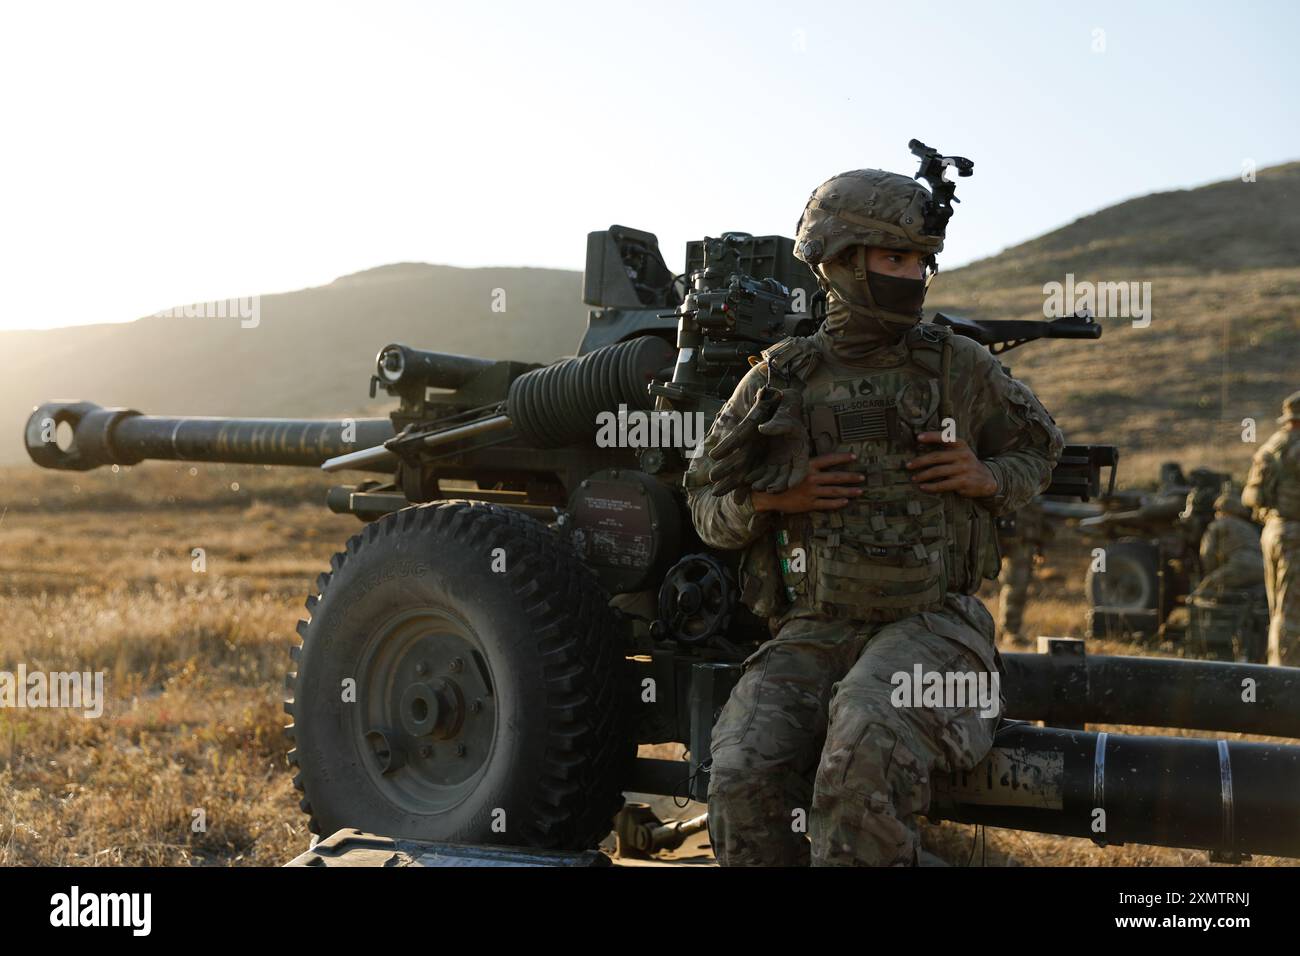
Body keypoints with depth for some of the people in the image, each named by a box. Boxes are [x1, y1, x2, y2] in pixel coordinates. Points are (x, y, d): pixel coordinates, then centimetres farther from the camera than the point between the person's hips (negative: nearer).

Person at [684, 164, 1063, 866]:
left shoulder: (958, 367, 5)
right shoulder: (778, 381, 6)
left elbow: (1037, 448, 20)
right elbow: (708, 506, 14)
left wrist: (987, 479, -2)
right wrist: (771, 500, -8)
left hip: (930, 625, -1)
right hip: (814, 632, 2)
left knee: (867, 748, -34)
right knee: (746, 776, -25)